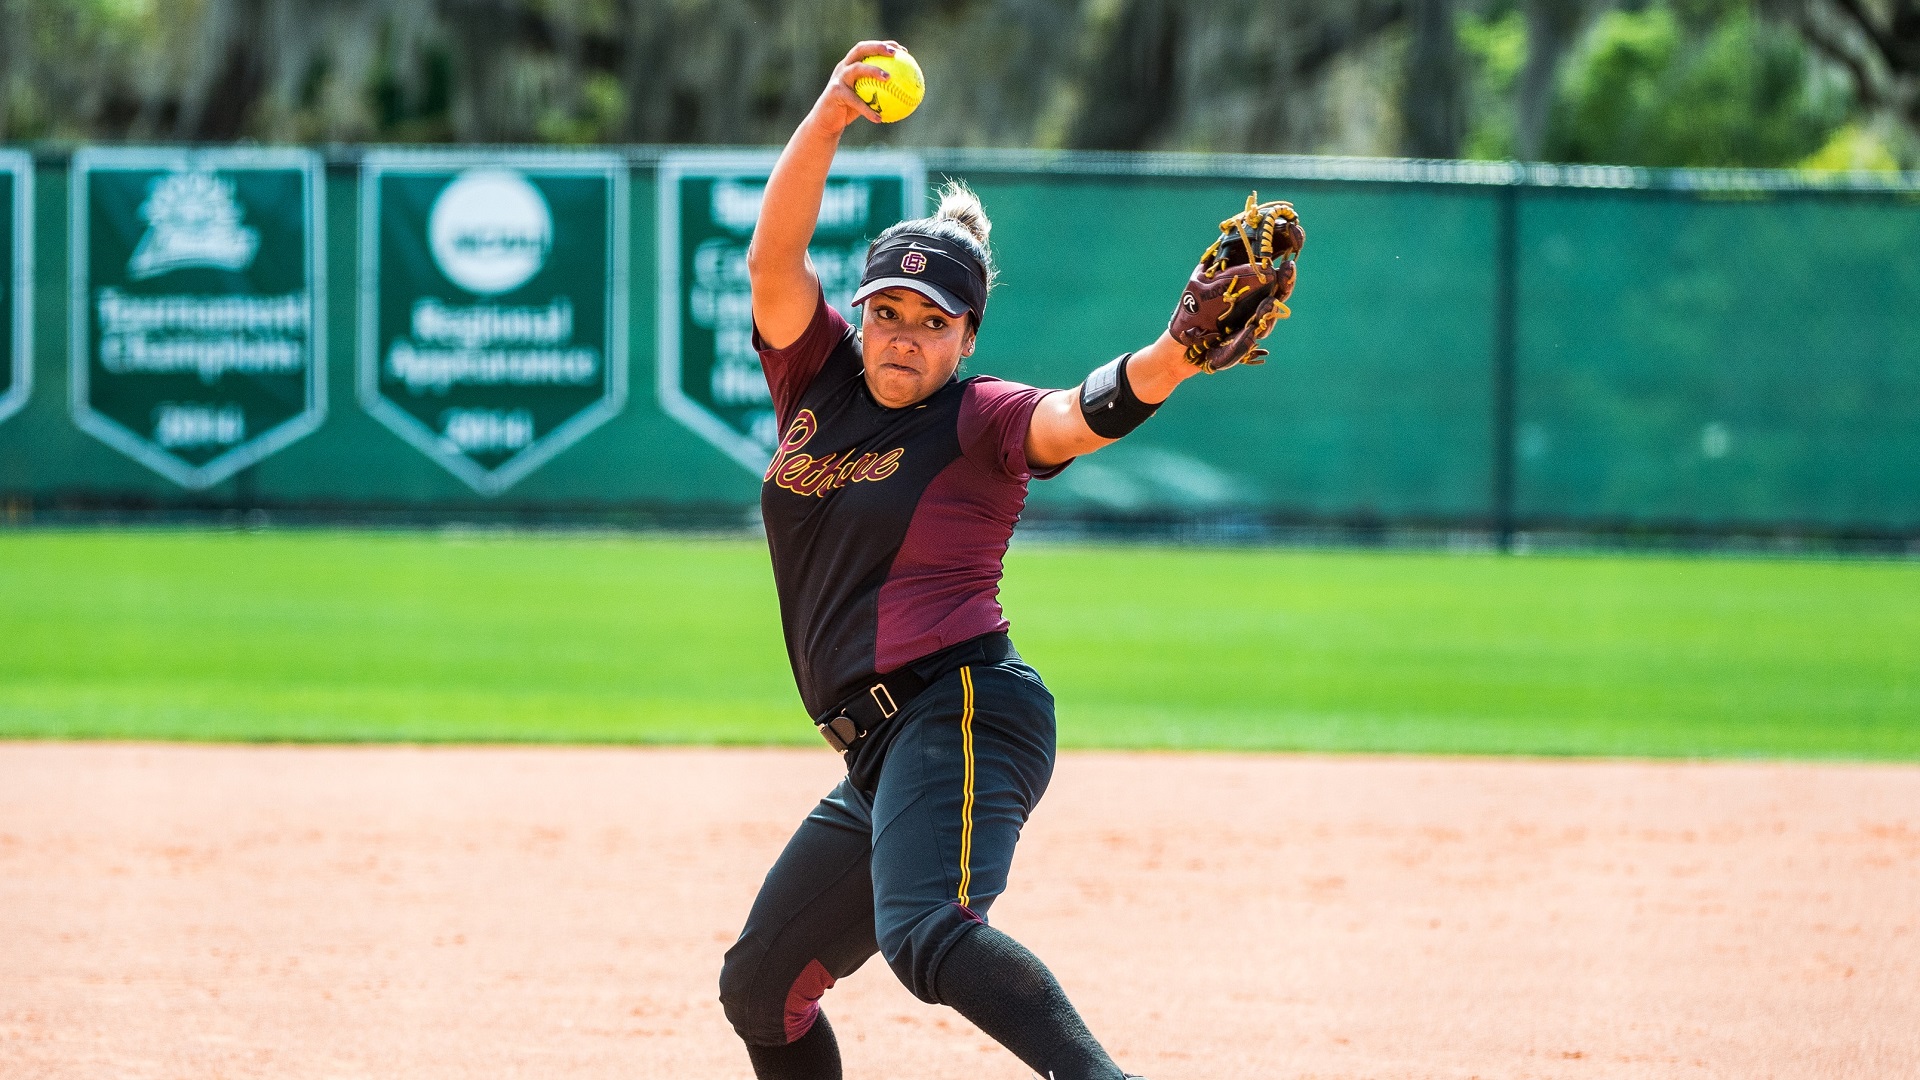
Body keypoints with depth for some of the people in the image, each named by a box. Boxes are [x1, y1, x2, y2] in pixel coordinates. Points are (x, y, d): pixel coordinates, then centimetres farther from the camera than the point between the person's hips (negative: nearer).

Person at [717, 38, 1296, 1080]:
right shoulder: (817, 382, 13)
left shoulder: (978, 422, -2)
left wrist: (1172, 359, -42)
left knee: (924, 936, -34)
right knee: (759, 990, 13)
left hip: (965, 710, -8)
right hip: (883, 755, 8)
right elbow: (775, 252, 1)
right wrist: (828, 119, -14)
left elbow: (1083, 413, -21)